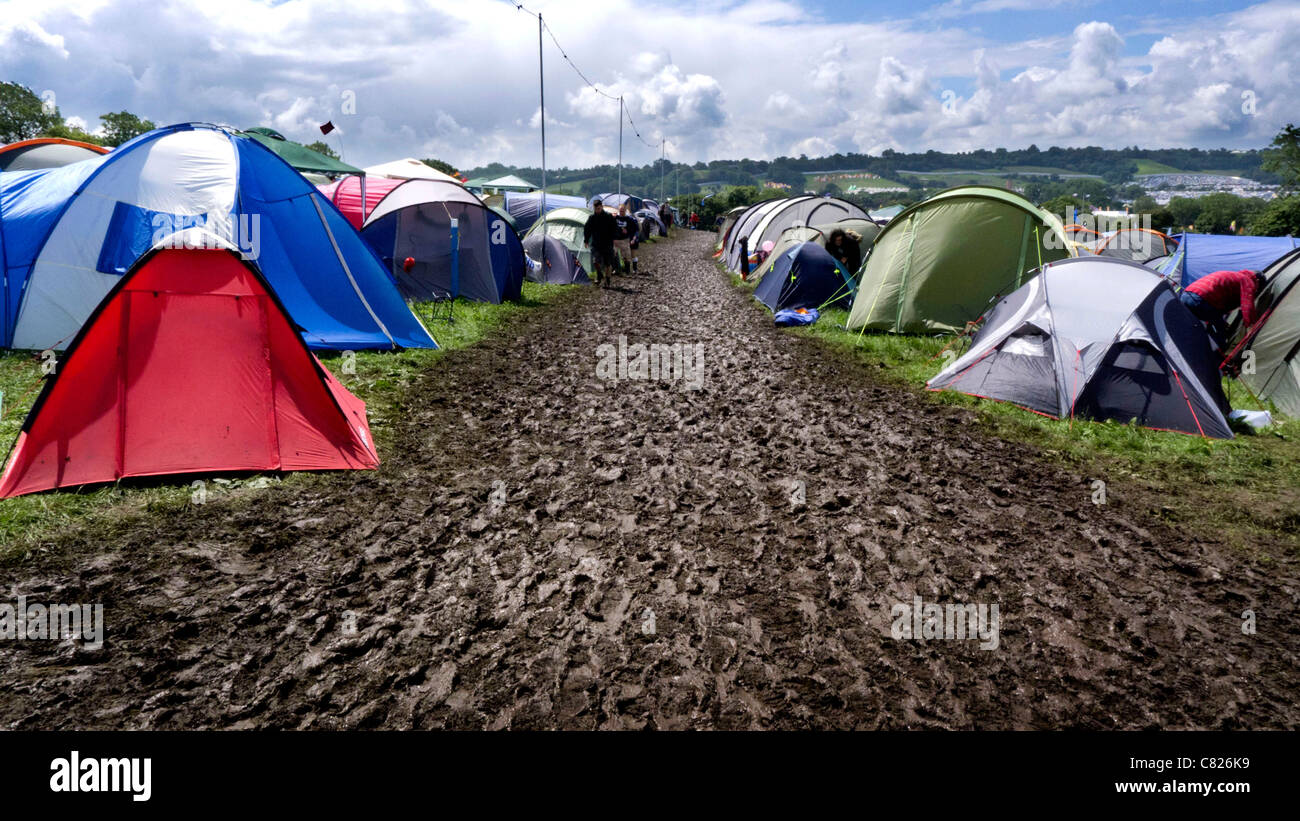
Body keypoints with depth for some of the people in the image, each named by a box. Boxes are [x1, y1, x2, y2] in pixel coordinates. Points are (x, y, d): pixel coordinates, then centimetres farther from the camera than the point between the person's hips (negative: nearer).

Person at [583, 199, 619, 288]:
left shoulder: (609, 216, -4)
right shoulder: (591, 217, 3)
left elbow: (615, 229, 0)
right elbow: (586, 229, 13)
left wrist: (614, 239, -10)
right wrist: (586, 240, 8)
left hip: (607, 244, -1)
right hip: (595, 244, 1)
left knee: (608, 264, 3)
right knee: (595, 261, -15)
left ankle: (607, 282, 16)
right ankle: (600, 276, 11)